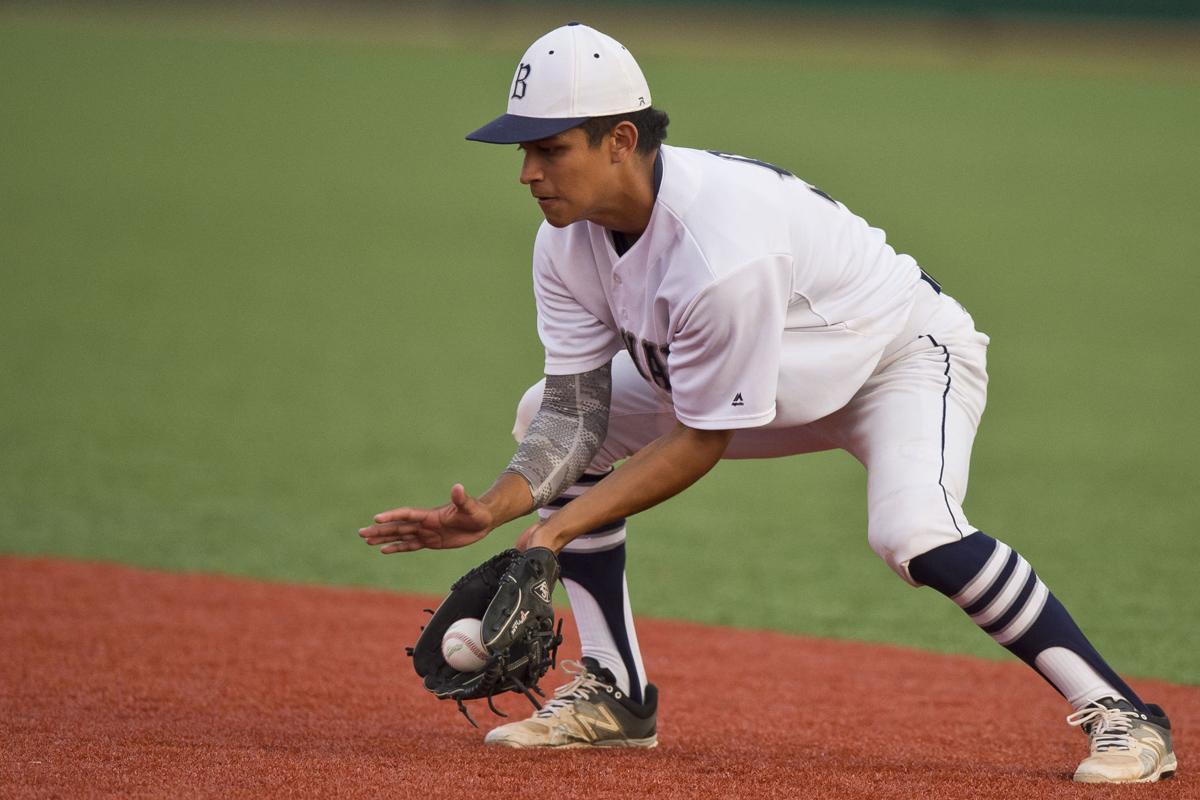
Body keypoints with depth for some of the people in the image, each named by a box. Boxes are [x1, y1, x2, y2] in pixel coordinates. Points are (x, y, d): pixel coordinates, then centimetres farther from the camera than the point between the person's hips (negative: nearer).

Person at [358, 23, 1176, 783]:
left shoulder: (722, 246, -39)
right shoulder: (569, 241, -15)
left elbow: (702, 443, -29)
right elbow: (578, 415, -13)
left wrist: (557, 529, -30)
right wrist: (493, 509, -30)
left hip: (908, 354, -9)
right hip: (780, 386, 9)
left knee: (913, 531, -37)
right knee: (547, 422, 2)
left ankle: (1121, 714, -25)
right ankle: (617, 694, 9)